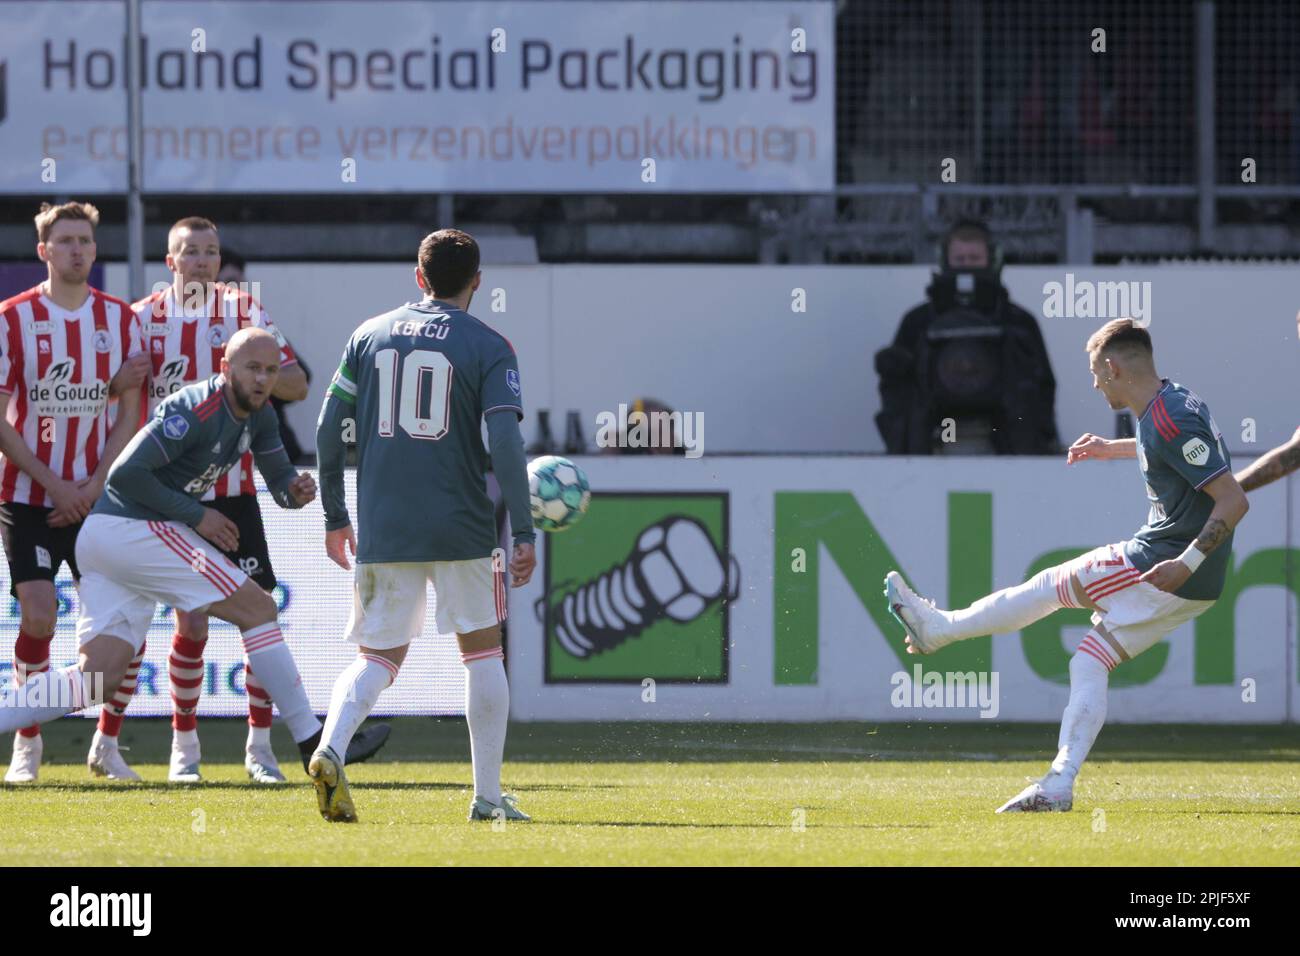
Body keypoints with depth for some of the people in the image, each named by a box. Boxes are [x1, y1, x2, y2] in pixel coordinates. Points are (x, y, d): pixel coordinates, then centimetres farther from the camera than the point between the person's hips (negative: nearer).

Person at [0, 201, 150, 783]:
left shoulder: (120, 320, 5)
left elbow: (129, 415, 6)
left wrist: (92, 487, -7)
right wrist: (53, 484, -11)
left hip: (97, 497, 2)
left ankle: (105, 745, 11)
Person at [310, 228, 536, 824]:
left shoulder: (370, 335, 9)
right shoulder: (488, 347, -1)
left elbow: (329, 428, 7)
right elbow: (505, 444, -11)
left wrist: (334, 517, 16)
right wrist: (523, 533, -9)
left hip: (382, 530, 2)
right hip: (462, 529, -2)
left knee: (378, 657, 8)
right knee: (482, 650, 13)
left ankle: (331, 748, -21)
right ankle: (488, 795, 11)